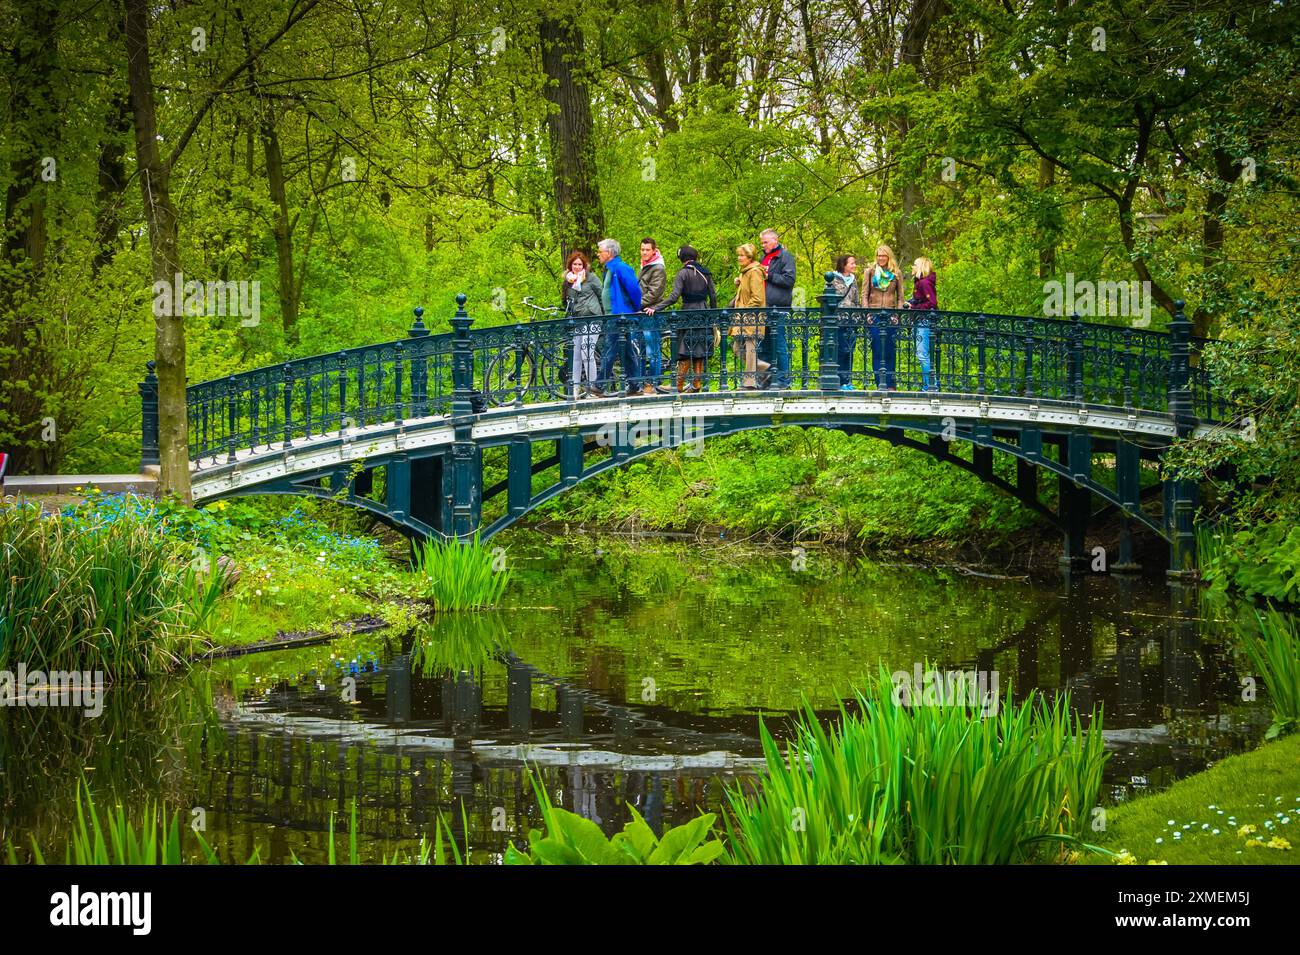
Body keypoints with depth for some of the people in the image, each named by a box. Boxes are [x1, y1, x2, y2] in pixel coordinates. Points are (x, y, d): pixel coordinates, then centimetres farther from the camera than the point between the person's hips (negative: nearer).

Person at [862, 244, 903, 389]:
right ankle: (880, 384, 0)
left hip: (890, 316, 0)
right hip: (874, 316, 0)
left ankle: (890, 384, 2)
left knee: (889, 352, 0)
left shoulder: (896, 274, 10)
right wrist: (866, 312, -5)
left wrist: (898, 314, -4)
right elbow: (864, 294, 8)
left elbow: (900, 297, 10)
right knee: (877, 351, -2)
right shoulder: (871, 273, 10)